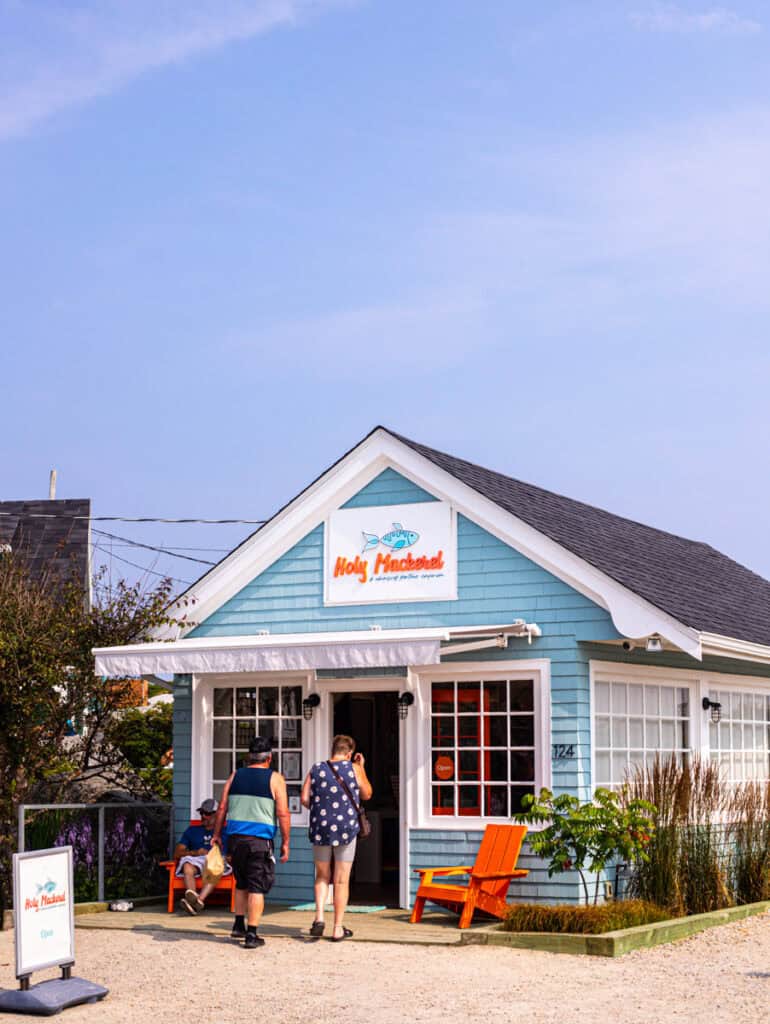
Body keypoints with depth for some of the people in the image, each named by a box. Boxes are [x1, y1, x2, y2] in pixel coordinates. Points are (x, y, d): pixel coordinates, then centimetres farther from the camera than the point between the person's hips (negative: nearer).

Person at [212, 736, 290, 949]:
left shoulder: (235, 776, 9)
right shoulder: (275, 779, -2)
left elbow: (222, 808, 8)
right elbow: (282, 814, -6)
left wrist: (217, 834, 16)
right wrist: (285, 842, 0)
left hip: (235, 837, 4)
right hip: (260, 840, -4)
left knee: (242, 883, 20)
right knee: (257, 887, 0)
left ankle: (239, 925, 24)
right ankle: (251, 935, -3)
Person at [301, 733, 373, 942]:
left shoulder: (316, 770, 4)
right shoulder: (353, 769, -2)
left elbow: (305, 799, 0)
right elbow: (367, 794, 10)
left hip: (320, 829, 2)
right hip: (346, 828, -2)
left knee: (322, 876, 17)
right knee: (341, 880, 6)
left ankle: (319, 916, -1)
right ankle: (338, 928, 7)